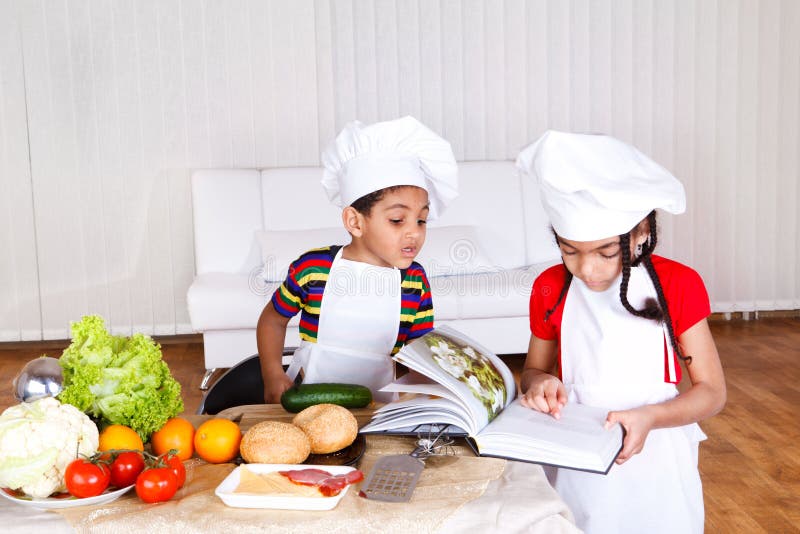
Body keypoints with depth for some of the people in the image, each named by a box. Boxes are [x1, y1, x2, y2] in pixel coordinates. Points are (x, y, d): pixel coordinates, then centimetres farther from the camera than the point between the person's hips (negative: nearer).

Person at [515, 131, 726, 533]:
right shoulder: (549, 289, -4)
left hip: (652, 464, -1)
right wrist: (538, 383, -15)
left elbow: (712, 391, -7)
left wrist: (649, 417, -25)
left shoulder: (679, 285, -10)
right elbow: (533, 370, 9)